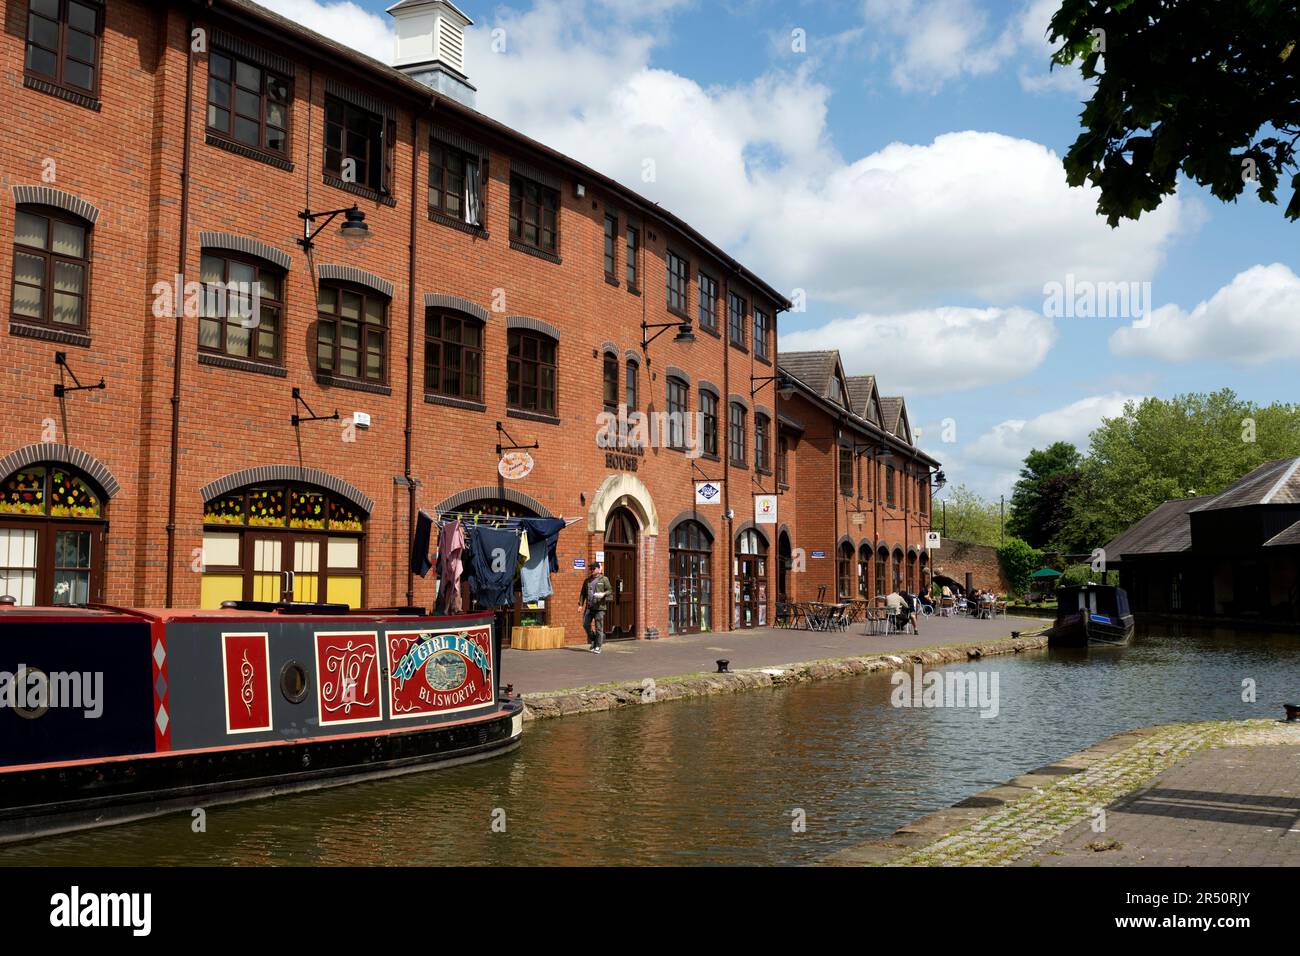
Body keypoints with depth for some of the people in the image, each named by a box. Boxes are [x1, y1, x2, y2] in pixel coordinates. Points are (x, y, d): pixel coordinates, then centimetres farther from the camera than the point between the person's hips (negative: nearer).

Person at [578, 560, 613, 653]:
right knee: (586, 624, -2)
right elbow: (583, 593, 17)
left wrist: (603, 594, -19)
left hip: (599, 607, -4)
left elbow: (610, 590, 1)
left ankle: (598, 647, 3)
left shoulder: (604, 579, 3)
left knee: (598, 627, -3)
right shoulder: (587, 580, 16)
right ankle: (592, 641, 20)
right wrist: (580, 604, 7)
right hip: (589, 607, 4)